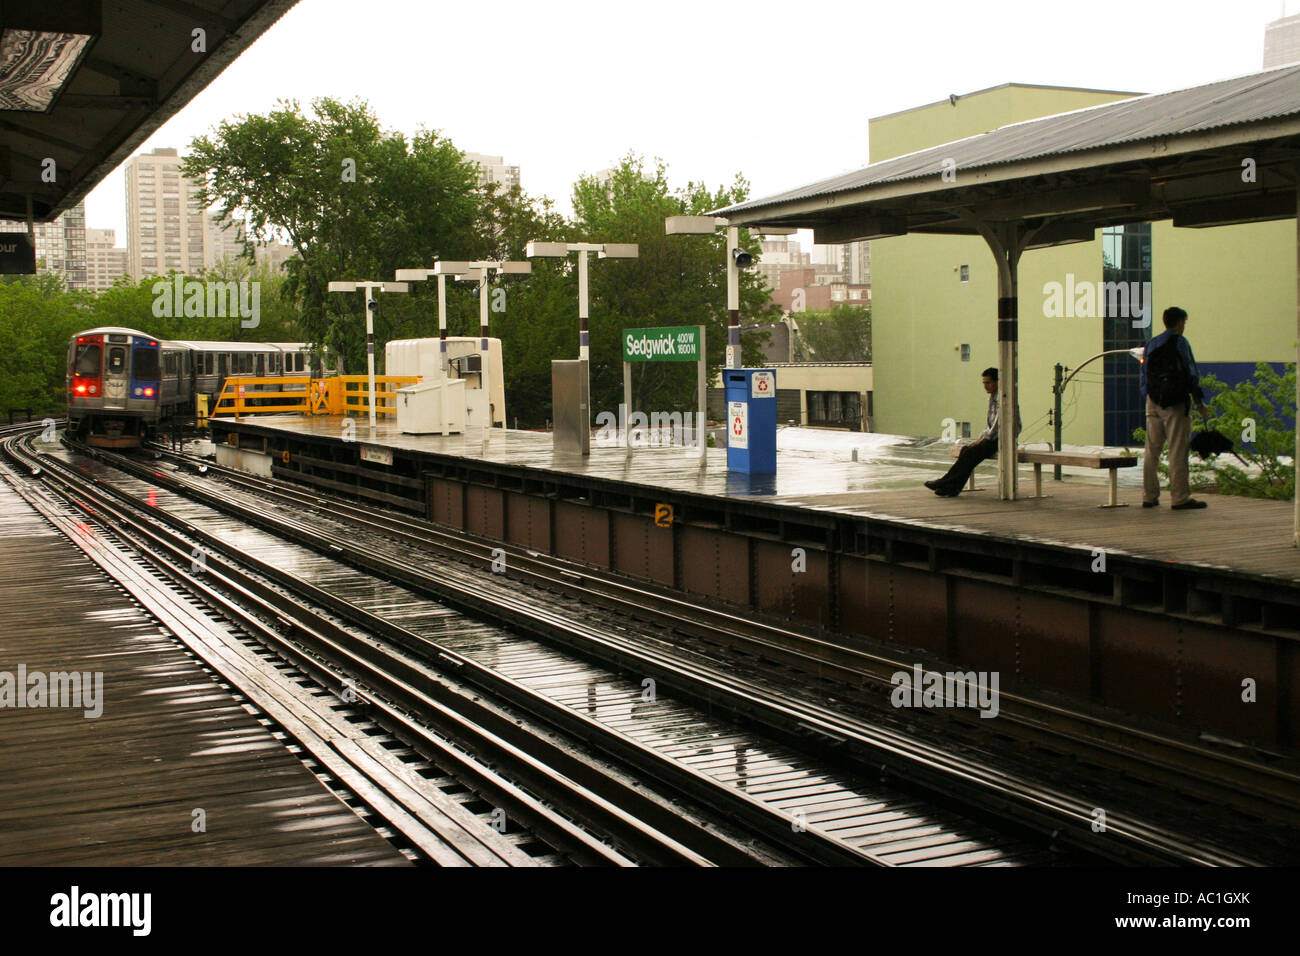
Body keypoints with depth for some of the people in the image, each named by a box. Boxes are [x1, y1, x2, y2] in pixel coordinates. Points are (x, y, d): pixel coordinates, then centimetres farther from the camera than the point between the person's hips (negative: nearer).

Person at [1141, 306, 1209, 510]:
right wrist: (1200, 402, -3)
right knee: (1178, 451, -5)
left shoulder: (1151, 344, 13)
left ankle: (1149, 496, 11)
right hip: (1175, 403, -6)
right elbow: (1191, 374, -8)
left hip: (1153, 403, 6)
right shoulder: (1180, 342, -5)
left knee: (1151, 451, 9)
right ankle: (1180, 498, -6)